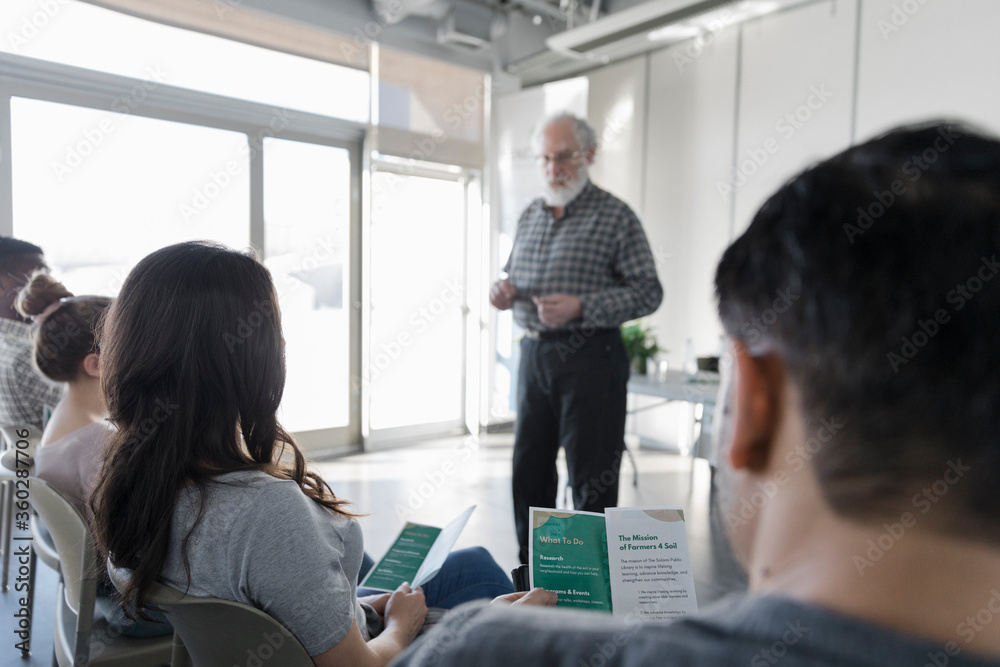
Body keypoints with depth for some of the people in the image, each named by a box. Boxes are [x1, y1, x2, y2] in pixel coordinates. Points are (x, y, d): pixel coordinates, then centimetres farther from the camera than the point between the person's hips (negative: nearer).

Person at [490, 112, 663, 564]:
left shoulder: (615, 216, -5)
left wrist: (580, 307, -21)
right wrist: (504, 290, 0)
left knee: (591, 479, 2)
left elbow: (648, 292, -10)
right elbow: (513, 271, 24)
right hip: (534, 353, 6)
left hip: (590, 357, -6)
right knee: (528, 469, 13)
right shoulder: (531, 214, 14)